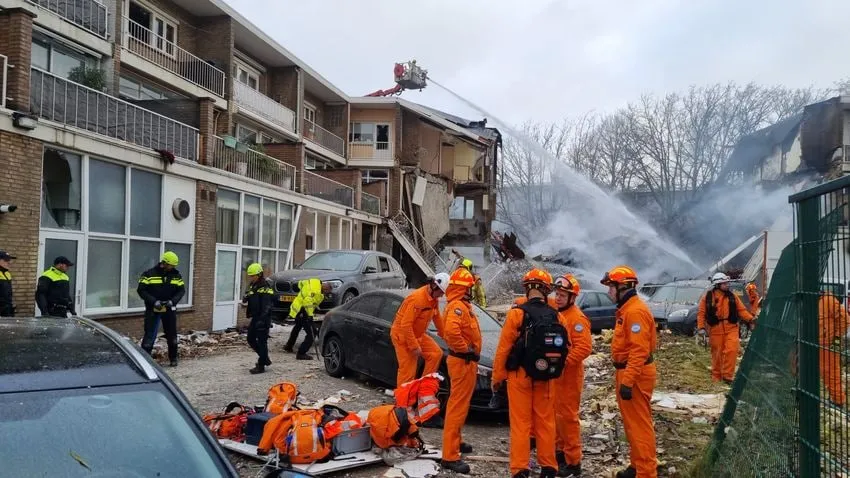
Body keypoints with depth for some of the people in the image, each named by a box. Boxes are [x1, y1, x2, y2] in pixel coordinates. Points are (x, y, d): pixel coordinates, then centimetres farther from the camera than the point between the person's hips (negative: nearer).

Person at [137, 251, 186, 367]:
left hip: (169, 310, 4)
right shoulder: (149, 274, -9)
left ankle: (173, 358, 25)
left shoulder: (176, 275, 2)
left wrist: (173, 301, -15)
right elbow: (141, 290, -11)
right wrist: (154, 301, -22)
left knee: (172, 335, 11)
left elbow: (181, 290, 3)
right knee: (150, 335, -3)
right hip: (152, 310, -3)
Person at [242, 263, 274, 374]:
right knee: (251, 339, 14)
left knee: (261, 342, -3)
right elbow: (249, 300, 21)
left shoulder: (265, 288, -16)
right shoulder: (253, 285, 13)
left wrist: (262, 319, -28)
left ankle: (261, 366, 4)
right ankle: (265, 358, 27)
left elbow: (266, 306, -21)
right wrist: (246, 298, -3)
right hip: (255, 317, 10)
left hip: (263, 319, -10)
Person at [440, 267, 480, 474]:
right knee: (458, 407, -9)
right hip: (462, 362, -11)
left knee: (459, 405, 22)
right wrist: (466, 350, -25)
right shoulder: (458, 306, -20)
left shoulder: (460, 306, 15)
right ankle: (450, 456, -7)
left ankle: (455, 442, 37)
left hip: (464, 361, 11)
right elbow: (451, 330, -37)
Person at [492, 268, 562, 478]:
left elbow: (504, 347, -10)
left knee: (521, 423, 1)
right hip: (546, 377, 4)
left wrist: (497, 376, -3)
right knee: (545, 422, 12)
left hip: (520, 375, -4)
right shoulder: (556, 316, 0)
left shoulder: (517, 312, -12)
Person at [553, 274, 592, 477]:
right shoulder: (556, 314, 12)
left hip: (568, 374, -9)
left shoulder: (577, 318, -16)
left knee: (568, 416, -5)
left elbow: (584, 348, -25)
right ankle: (560, 450, 29)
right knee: (557, 414, 16)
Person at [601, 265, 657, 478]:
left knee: (639, 425, -5)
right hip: (627, 372, 11)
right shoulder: (626, 309, 14)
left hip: (634, 375, -11)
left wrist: (628, 381, -27)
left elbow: (639, 350, -25)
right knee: (631, 423, 18)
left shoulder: (636, 311, -19)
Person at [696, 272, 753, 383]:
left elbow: (741, 309, 10)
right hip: (715, 330, -2)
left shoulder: (732, 296, 8)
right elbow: (701, 313, 1)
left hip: (731, 328, 2)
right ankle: (716, 376, 19)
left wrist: (750, 319, -3)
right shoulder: (707, 297, 0)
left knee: (731, 350, -13)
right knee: (717, 354, 4)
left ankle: (727, 375, -1)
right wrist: (701, 327, -6)